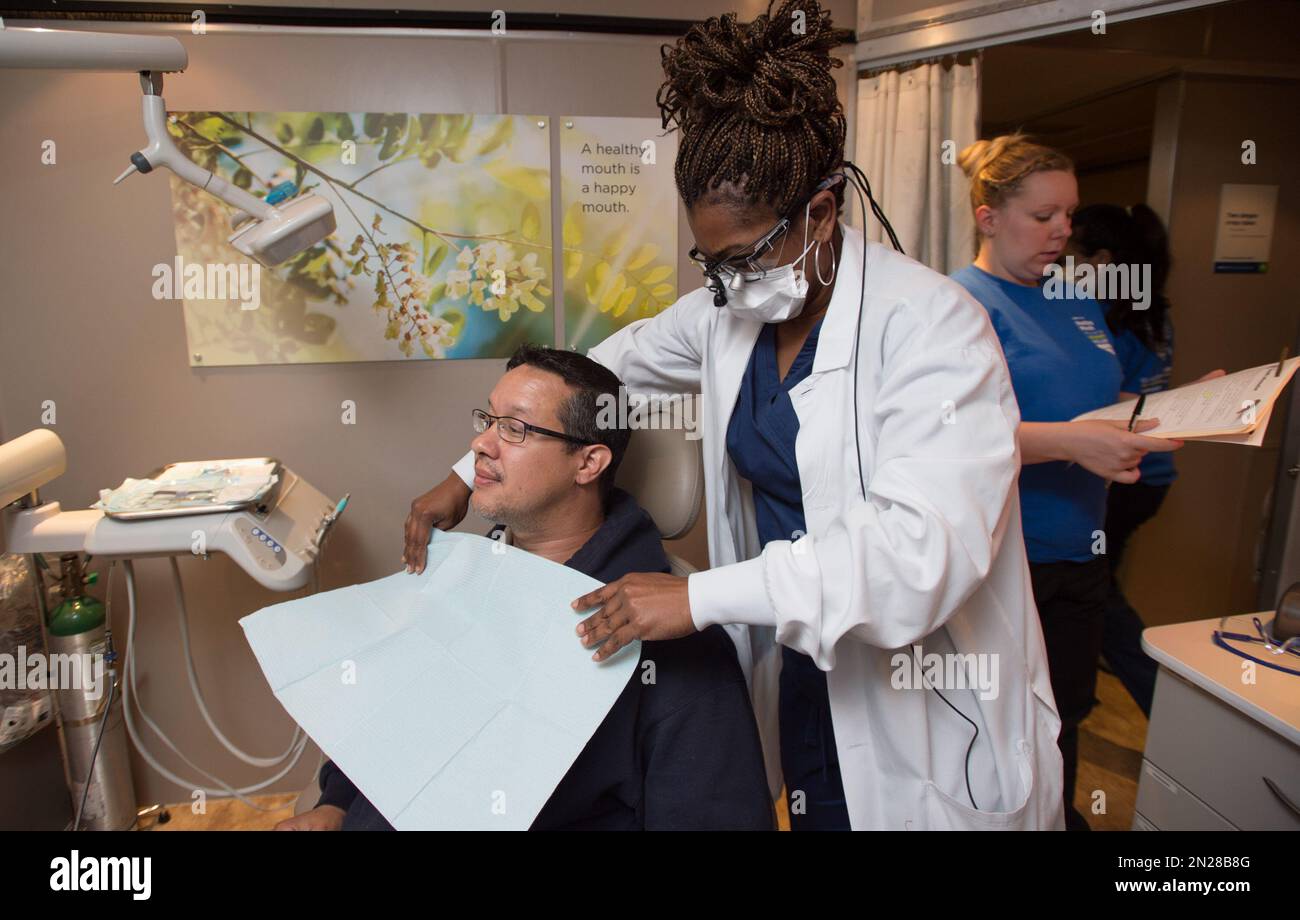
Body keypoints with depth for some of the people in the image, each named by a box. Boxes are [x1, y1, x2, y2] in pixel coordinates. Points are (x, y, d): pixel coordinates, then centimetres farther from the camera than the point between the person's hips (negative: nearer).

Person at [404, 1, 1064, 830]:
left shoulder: (931, 324, -22)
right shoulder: (729, 313, -2)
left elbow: (927, 546, -31)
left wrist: (701, 597, -34)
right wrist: (468, 477, 5)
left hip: (927, 718, -5)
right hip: (799, 683, 5)